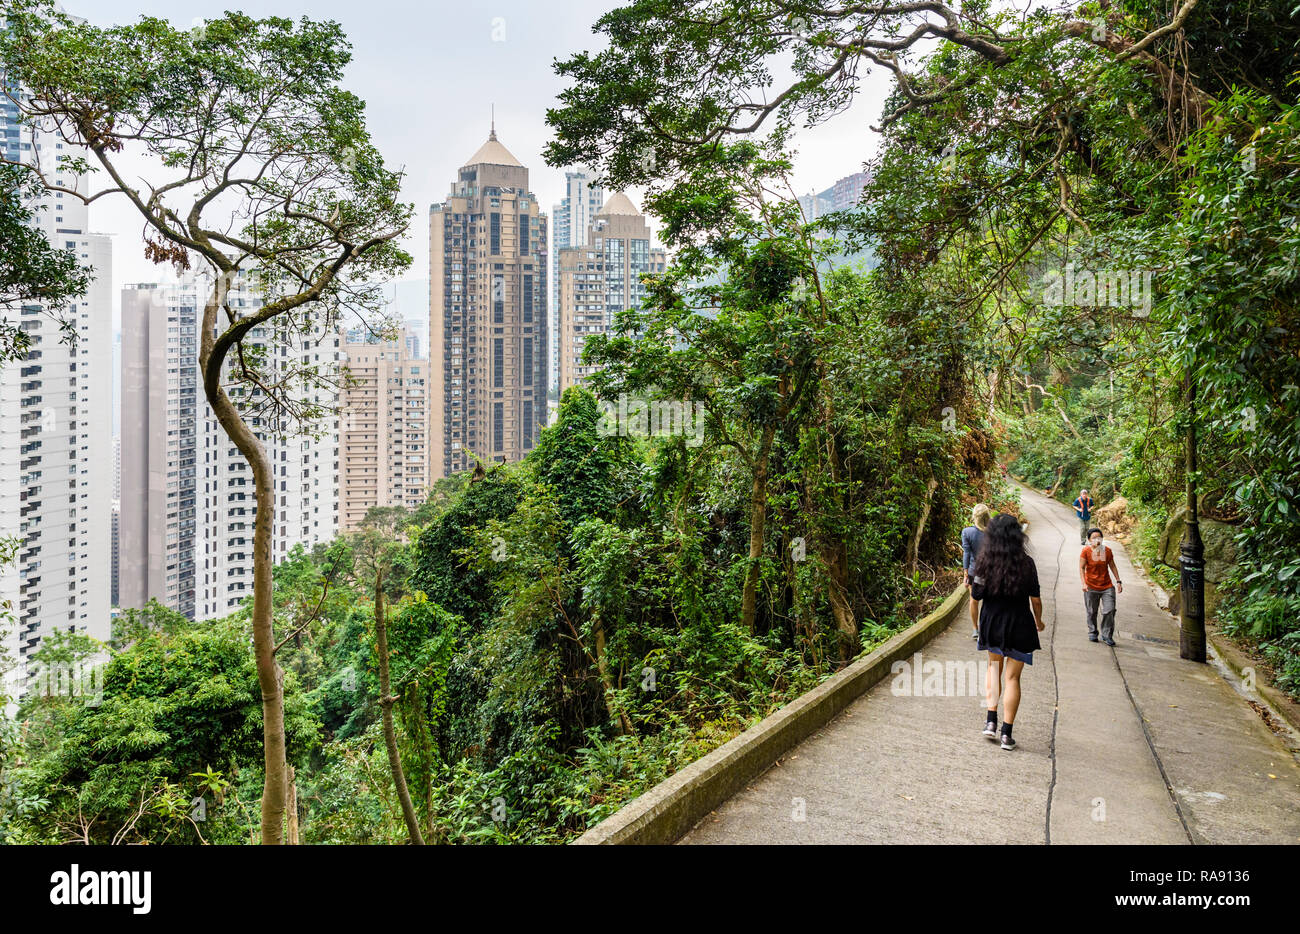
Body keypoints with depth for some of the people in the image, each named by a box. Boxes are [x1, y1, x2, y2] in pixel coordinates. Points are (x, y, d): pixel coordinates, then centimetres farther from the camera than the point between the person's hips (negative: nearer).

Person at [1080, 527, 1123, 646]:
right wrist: (1084, 583, -18)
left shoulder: (1107, 550, 2)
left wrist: (1118, 581, 9)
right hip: (1091, 587, -2)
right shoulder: (1086, 551, -8)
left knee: (1110, 611, -5)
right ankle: (1092, 633, 28)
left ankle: (1107, 636, 8)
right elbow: (1081, 568, -8)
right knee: (1092, 612, 8)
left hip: (1107, 586, 2)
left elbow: (1112, 566, 12)